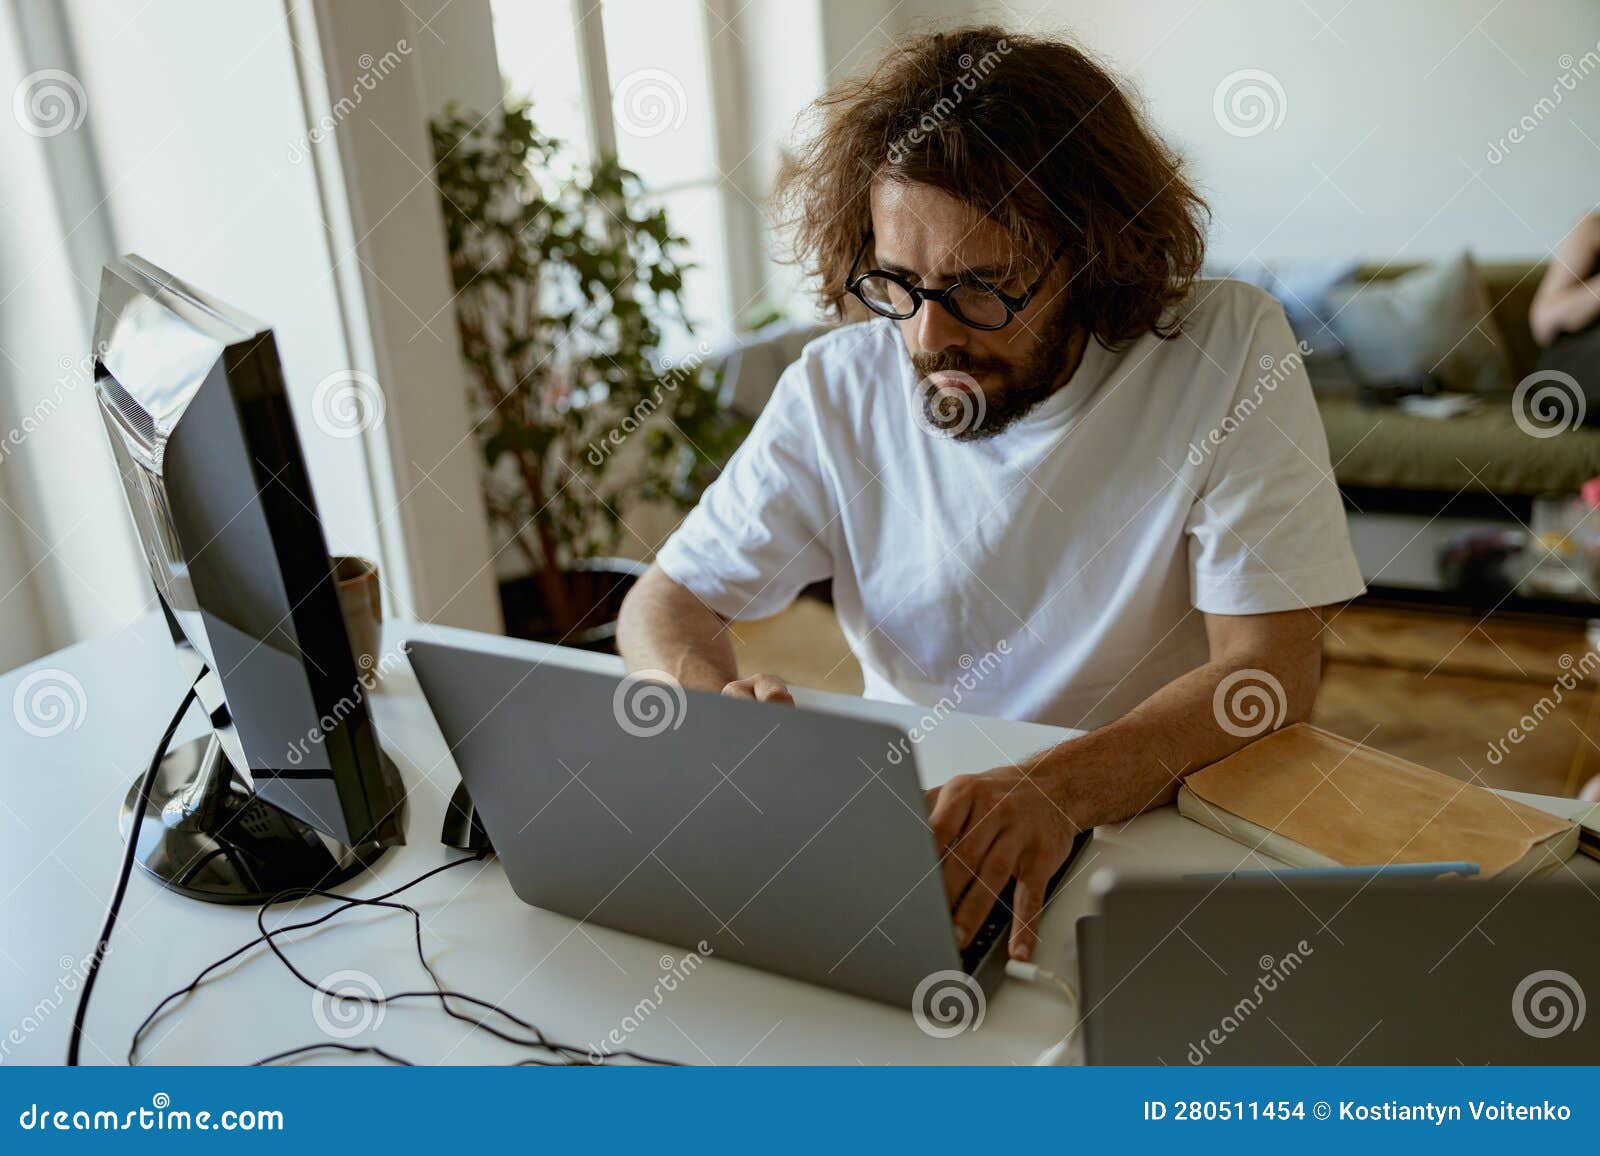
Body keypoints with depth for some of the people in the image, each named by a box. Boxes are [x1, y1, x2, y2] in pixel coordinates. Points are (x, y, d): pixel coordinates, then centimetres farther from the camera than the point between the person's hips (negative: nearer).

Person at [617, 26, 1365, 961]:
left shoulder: (1228, 348, -13)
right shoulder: (837, 393, -6)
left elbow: (1273, 670, -17)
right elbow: (665, 603, 0)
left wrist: (1059, 789, -36)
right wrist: (714, 706, -25)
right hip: (904, 827, 1)